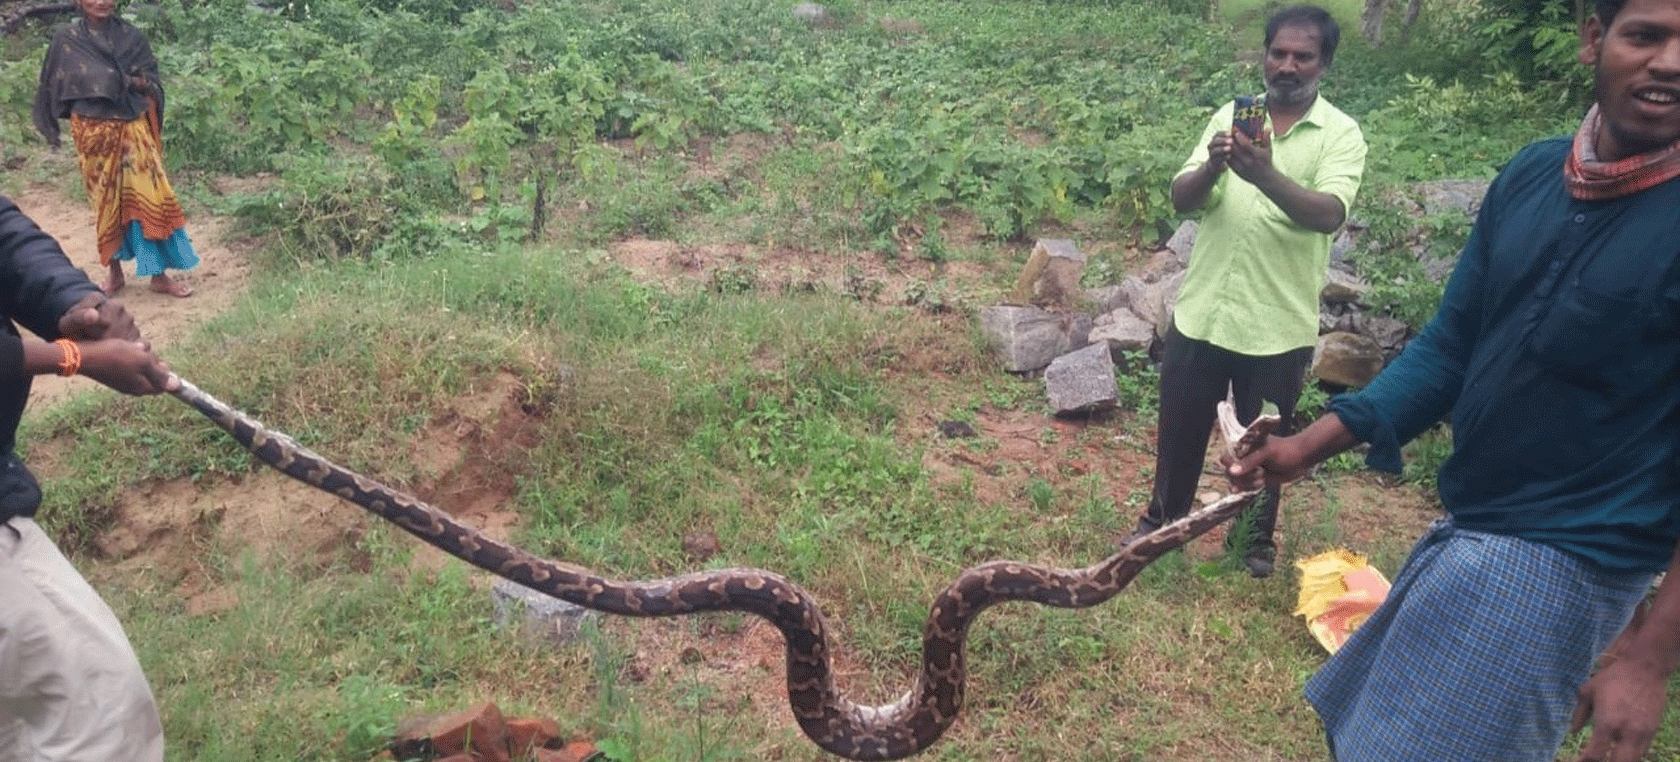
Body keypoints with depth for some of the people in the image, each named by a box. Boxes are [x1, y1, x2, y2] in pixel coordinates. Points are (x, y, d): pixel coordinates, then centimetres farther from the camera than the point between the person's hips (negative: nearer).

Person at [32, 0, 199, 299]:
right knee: (106, 201, 8)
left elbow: (152, 80, 5)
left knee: (149, 196, -3)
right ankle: (114, 271, 22)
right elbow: (54, 87, 6)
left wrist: (139, 82, -15)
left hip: (134, 129, 1)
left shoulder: (130, 35, 3)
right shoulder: (67, 39, -1)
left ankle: (159, 274, 4)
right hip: (94, 133, -1)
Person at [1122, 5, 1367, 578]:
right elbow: (1181, 199, -5)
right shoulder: (1232, 115, 3)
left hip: (1278, 324, -2)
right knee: (1180, 429, 16)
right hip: (1201, 310, 3)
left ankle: (1254, 539, 38)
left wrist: (1266, 175, -38)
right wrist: (1213, 167, -26)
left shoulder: (1340, 133, -6)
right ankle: (1163, 519, 38)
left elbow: (1329, 214, -22)